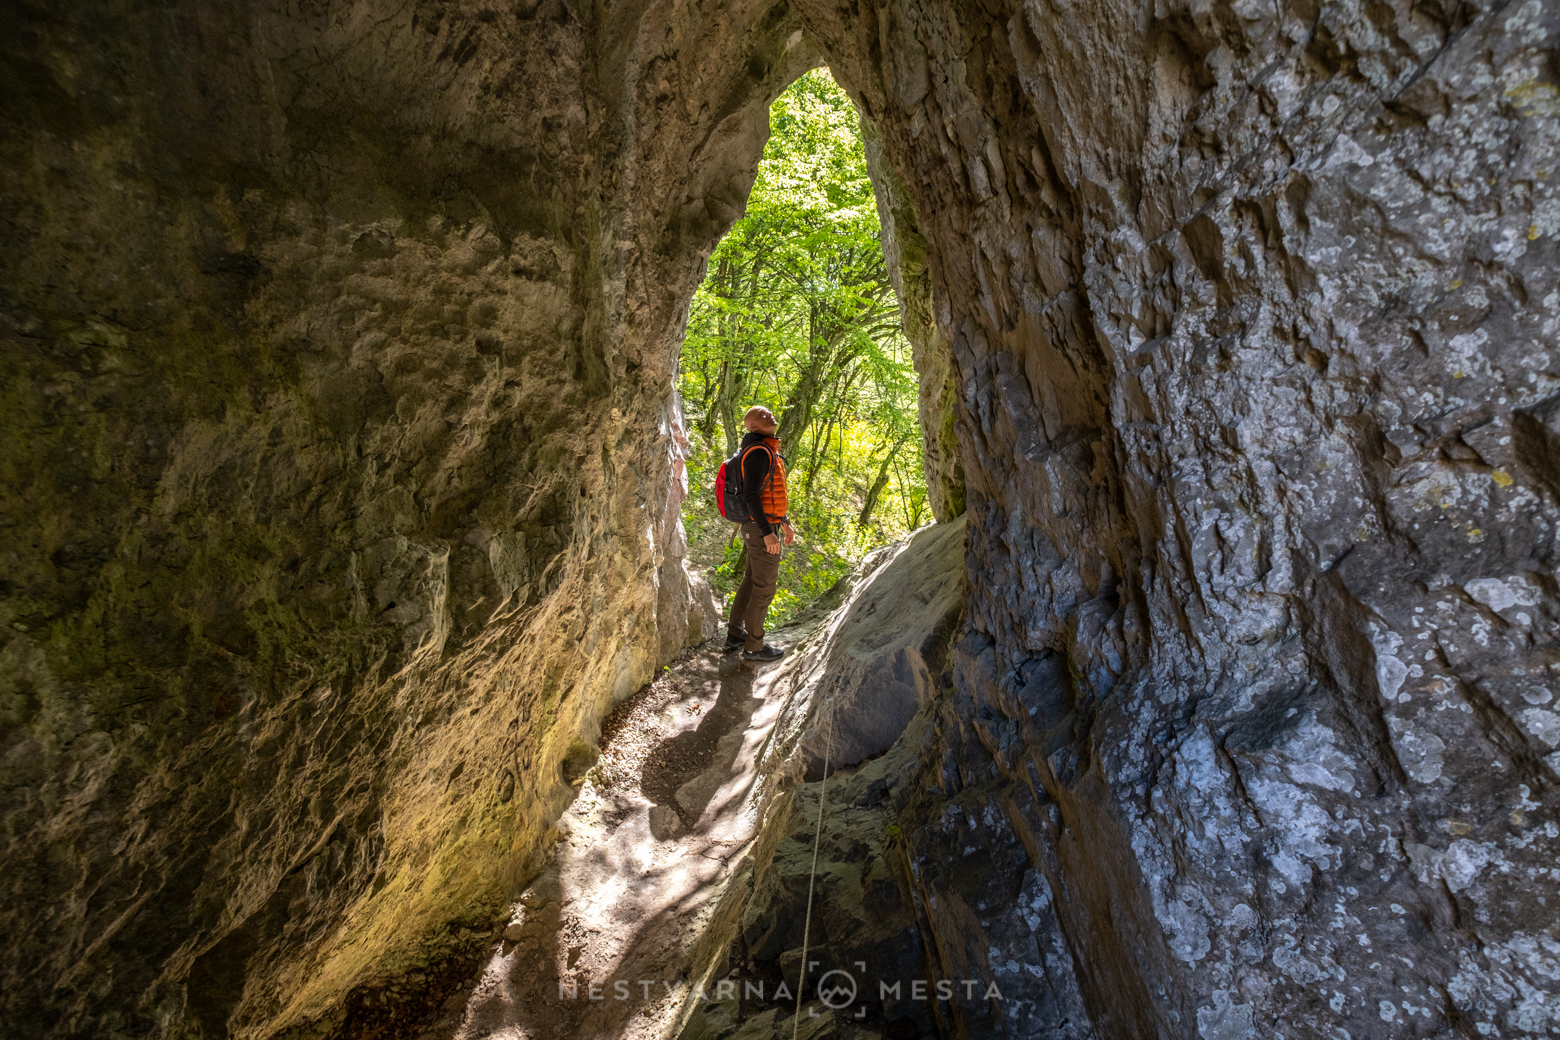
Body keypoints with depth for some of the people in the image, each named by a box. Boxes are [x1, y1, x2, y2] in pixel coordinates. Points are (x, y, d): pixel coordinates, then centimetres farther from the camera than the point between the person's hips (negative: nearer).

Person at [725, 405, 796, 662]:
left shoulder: (767, 453, 15)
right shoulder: (759, 452, -19)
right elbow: (751, 495, -24)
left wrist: (784, 523, 25)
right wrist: (768, 533, -26)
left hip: (761, 526, 10)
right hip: (762, 529, -10)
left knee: (751, 581, 18)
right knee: (765, 587, -1)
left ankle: (735, 634, 30)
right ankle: (753, 646, 10)